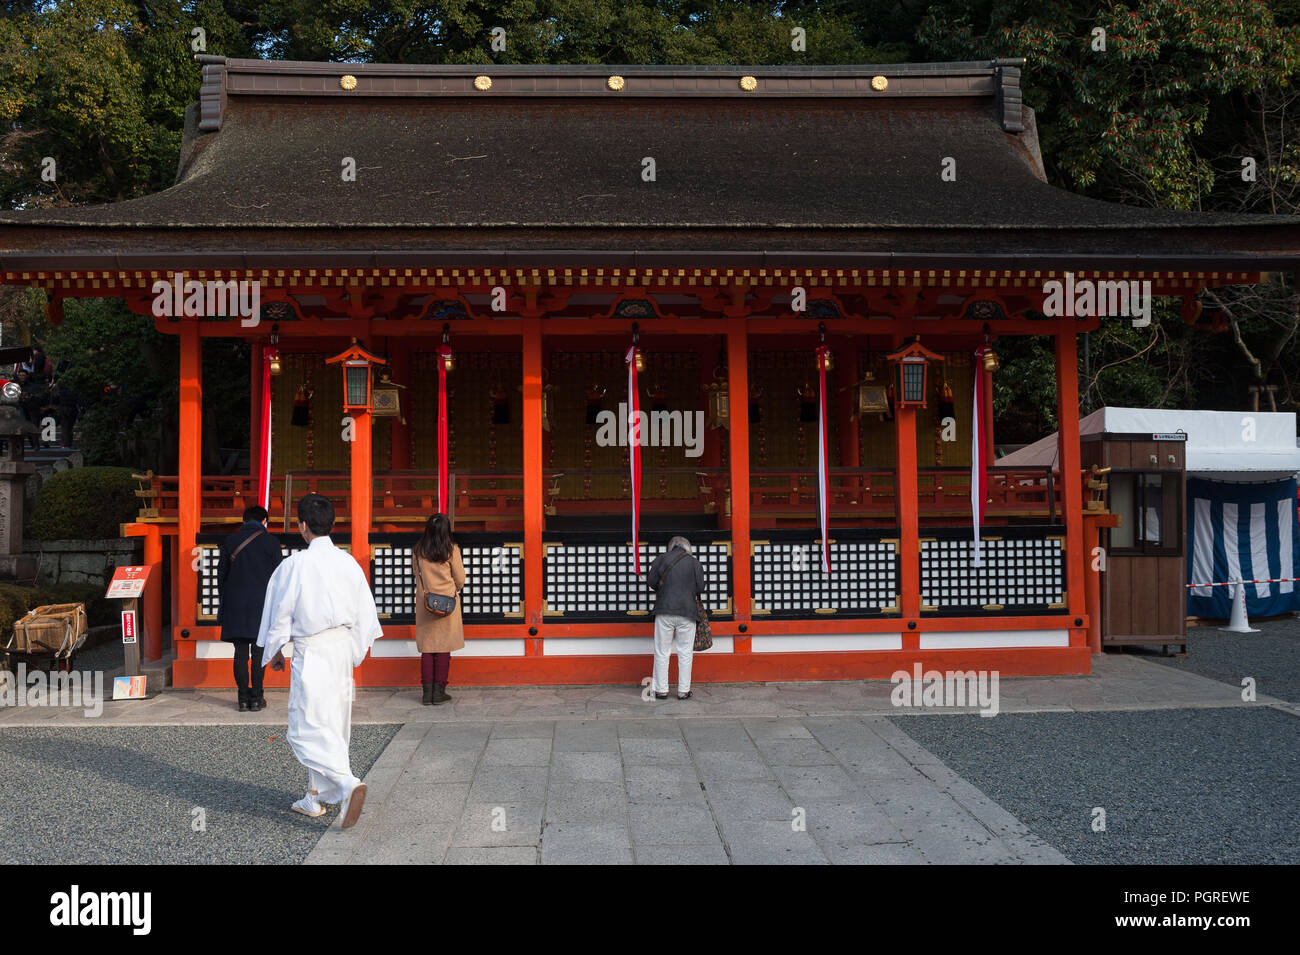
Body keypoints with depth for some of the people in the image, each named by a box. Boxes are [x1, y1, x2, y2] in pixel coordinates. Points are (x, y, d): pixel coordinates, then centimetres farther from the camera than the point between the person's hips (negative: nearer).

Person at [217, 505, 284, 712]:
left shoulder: (230, 541, 7)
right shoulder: (270, 541, -1)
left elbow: (221, 574, 9)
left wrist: (223, 599, 18)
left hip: (235, 603, 2)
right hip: (262, 602, -2)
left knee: (240, 652, 5)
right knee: (259, 652, 2)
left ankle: (243, 698, 6)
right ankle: (256, 698, 2)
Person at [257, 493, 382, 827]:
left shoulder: (294, 565, -12)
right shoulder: (349, 562, 2)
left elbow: (280, 611, -4)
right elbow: (365, 609, 8)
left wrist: (275, 650, 12)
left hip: (311, 652, -6)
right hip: (342, 647, 6)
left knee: (309, 726, -3)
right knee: (333, 723, 14)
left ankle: (349, 784, -23)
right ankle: (316, 797, 25)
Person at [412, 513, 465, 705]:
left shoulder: (418, 550, -1)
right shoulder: (452, 549, -7)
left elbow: (415, 572, 12)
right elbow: (460, 579, -1)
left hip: (425, 602, 2)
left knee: (427, 647, 7)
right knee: (444, 648, 3)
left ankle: (427, 693, 6)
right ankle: (439, 692, 4)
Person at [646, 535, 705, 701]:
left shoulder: (662, 558, 4)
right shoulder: (695, 563, 5)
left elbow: (651, 580, 2)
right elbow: (700, 588, 5)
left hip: (664, 609, 0)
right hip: (687, 611, 0)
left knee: (662, 652, 6)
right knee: (685, 653, 7)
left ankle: (661, 690, 7)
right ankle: (683, 690, 7)